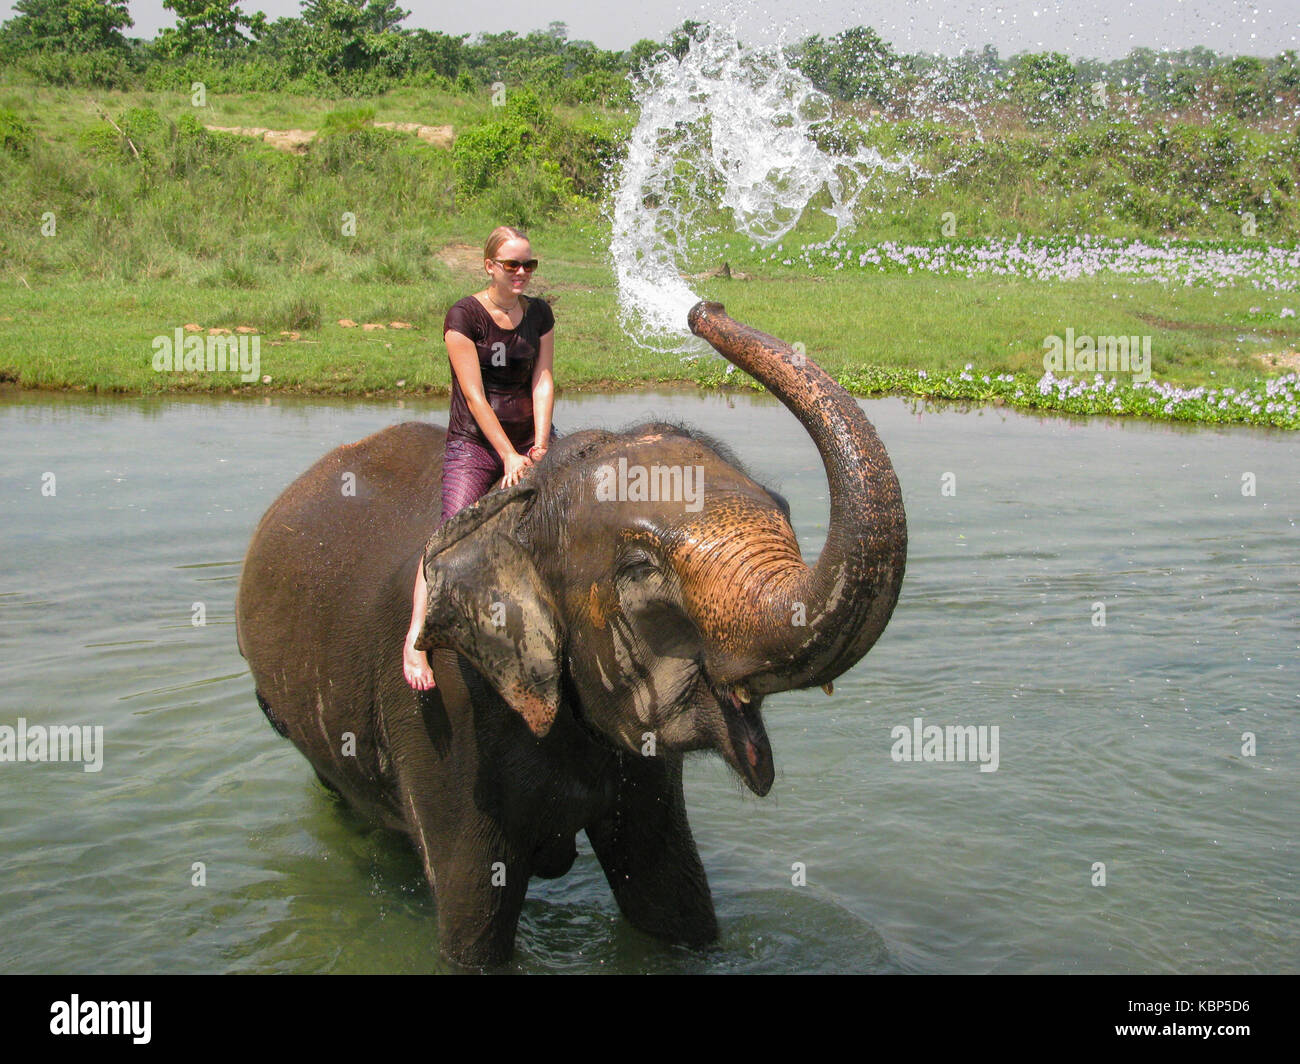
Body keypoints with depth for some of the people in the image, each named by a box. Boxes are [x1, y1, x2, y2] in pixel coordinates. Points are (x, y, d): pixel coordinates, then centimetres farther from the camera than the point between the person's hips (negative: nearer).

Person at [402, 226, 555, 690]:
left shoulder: (539, 313, 7)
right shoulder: (464, 316, -10)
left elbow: (543, 381, 0)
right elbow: (474, 395, -14)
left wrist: (540, 447, -14)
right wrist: (509, 456, -19)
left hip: (529, 434, 5)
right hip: (473, 442, -5)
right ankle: (415, 640, -21)